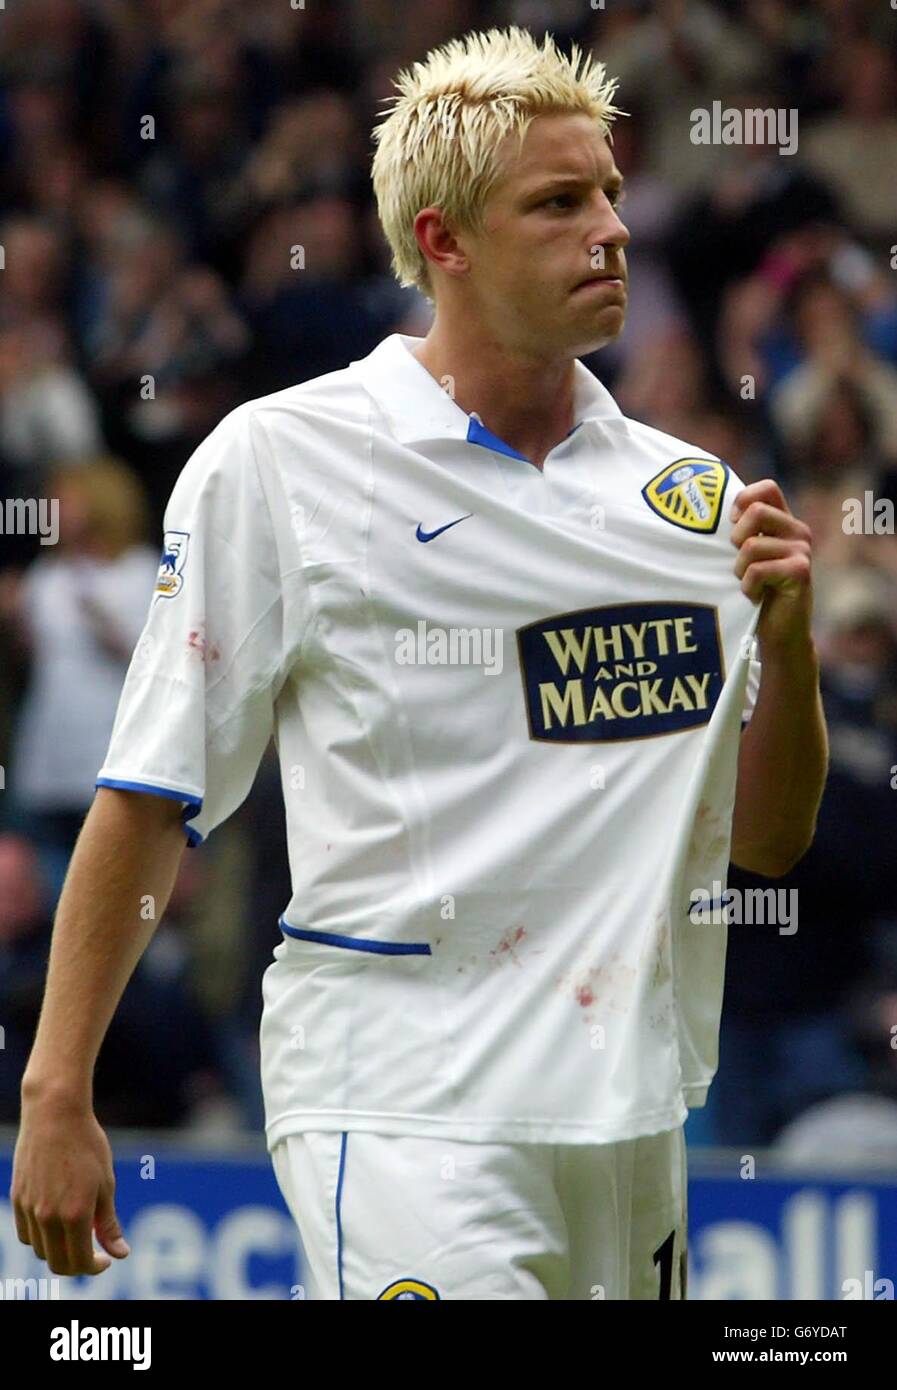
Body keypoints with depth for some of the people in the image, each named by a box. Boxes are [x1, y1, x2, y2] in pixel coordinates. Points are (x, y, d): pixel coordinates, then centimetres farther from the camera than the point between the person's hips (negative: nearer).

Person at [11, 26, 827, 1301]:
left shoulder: (687, 492, 11)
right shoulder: (274, 463, -3)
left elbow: (770, 842, 15)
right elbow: (149, 800, -1)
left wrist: (786, 641, -3)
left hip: (627, 1110, 5)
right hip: (399, 1099, -5)